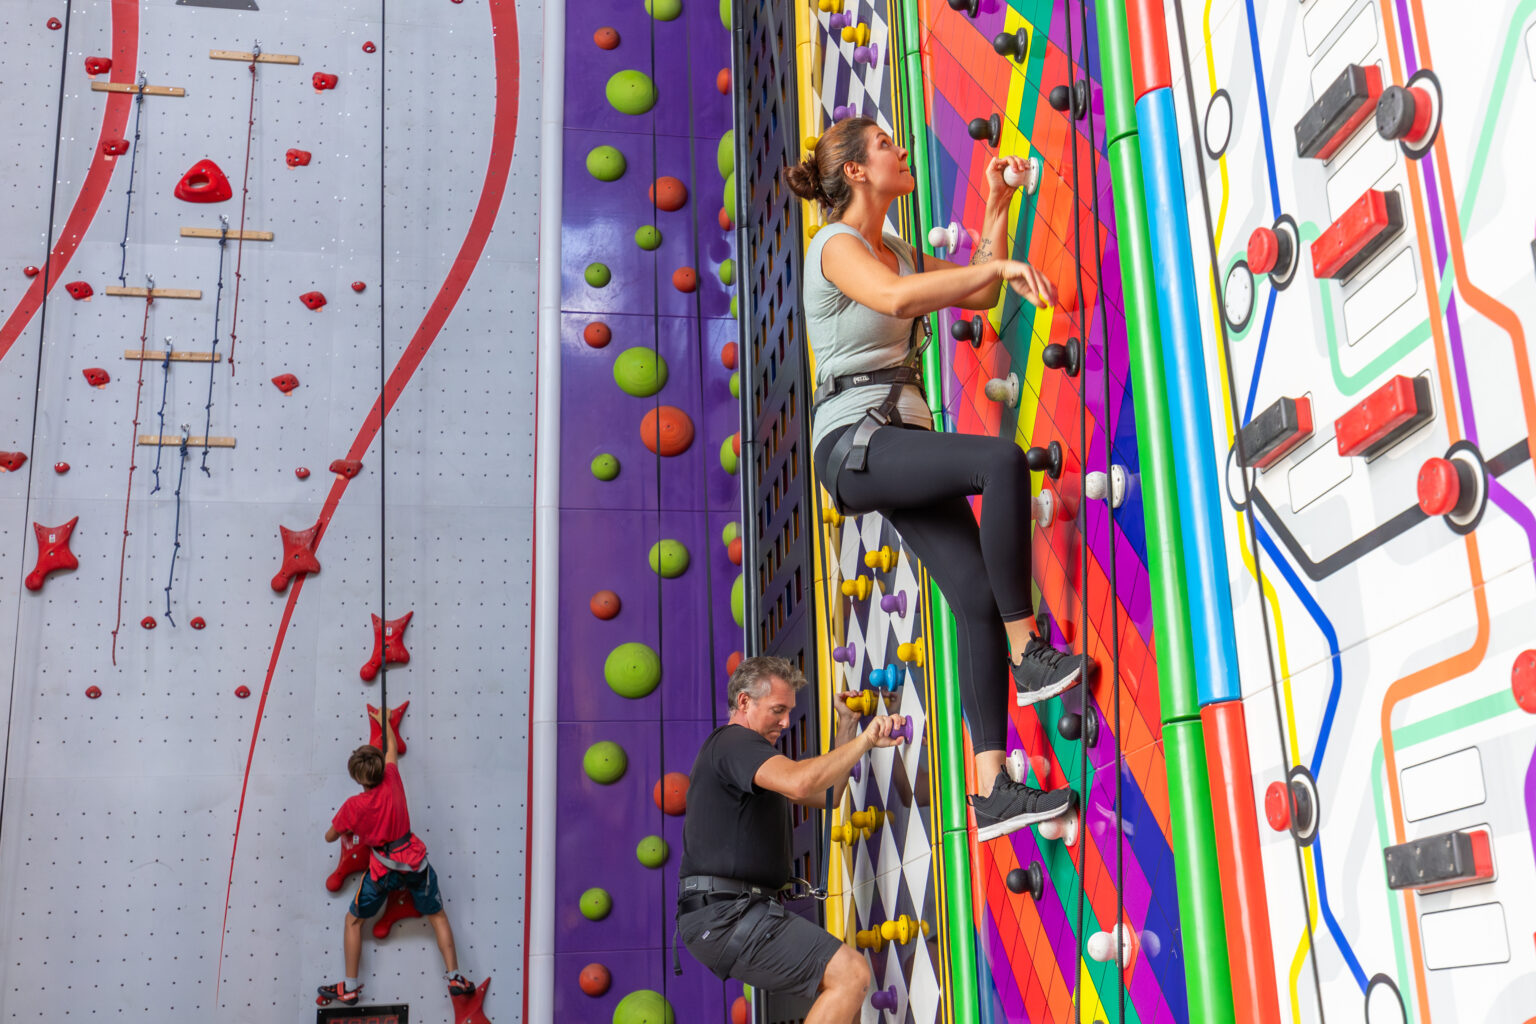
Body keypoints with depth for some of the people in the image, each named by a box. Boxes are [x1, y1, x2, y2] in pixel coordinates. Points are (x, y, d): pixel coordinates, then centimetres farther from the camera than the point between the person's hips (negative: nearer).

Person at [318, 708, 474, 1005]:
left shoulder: (353, 806, -18)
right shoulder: (392, 781, -11)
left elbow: (330, 837, -1)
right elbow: (392, 747, 9)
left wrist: (348, 829, 20)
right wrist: (385, 721, 25)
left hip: (383, 868, -3)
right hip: (414, 860, 3)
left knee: (353, 920, 17)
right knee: (437, 916, 16)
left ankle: (350, 987, 18)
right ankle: (455, 977, 13)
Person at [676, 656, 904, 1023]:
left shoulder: (751, 758, 26)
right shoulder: (734, 741, -8)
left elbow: (826, 794, 28)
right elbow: (799, 783, -28)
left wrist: (847, 726, 22)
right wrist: (865, 740, -19)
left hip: (725, 914, 11)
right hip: (725, 913, -11)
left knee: (844, 979, 14)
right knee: (851, 974, -19)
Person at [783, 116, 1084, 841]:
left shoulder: (898, 251, 21)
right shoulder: (836, 245, -5)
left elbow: (980, 296, 24)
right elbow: (894, 297, -26)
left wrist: (997, 208, 18)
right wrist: (1001, 264, -25)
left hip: (904, 440, 8)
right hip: (853, 440, -8)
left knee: (978, 598, -4)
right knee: (1001, 460, -32)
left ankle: (991, 787, -2)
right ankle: (1027, 653, -23)